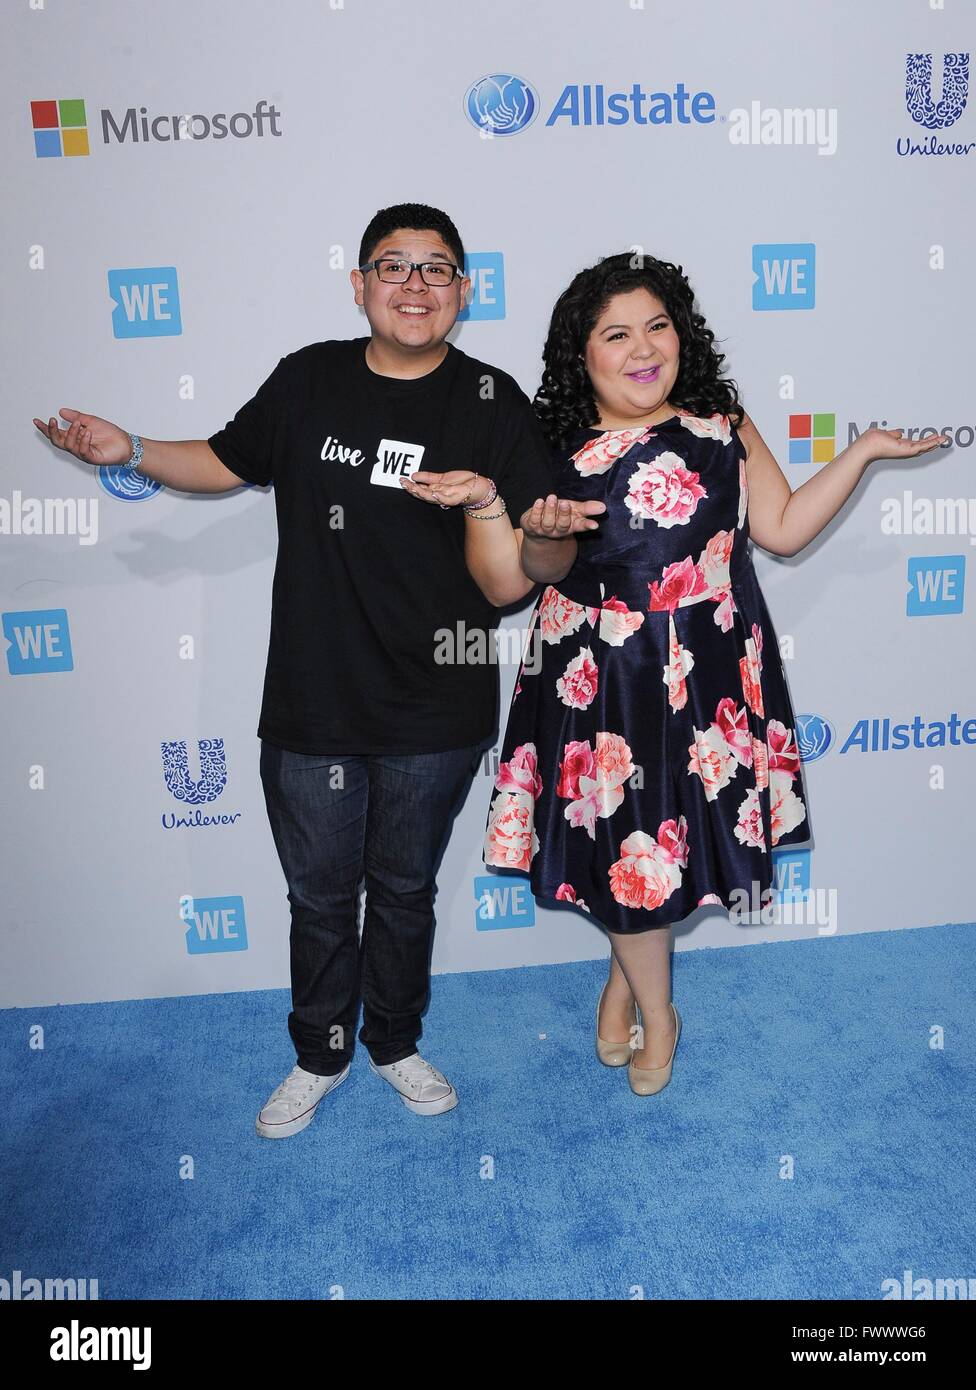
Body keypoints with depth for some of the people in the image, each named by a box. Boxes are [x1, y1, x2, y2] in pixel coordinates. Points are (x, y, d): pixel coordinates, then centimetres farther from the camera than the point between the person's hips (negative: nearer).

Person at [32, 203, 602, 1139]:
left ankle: (395, 1043, 45)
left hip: (434, 719, -1)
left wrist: (484, 500, -30)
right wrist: (131, 450, -2)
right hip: (310, 709, 2)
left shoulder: (490, 405, -8)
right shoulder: (309, 380, -2)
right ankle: (319, 1056, 42)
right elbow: (227, 461, 15)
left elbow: (506, 585, -12)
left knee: (404, 889, 19)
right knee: (319, 895, 16)